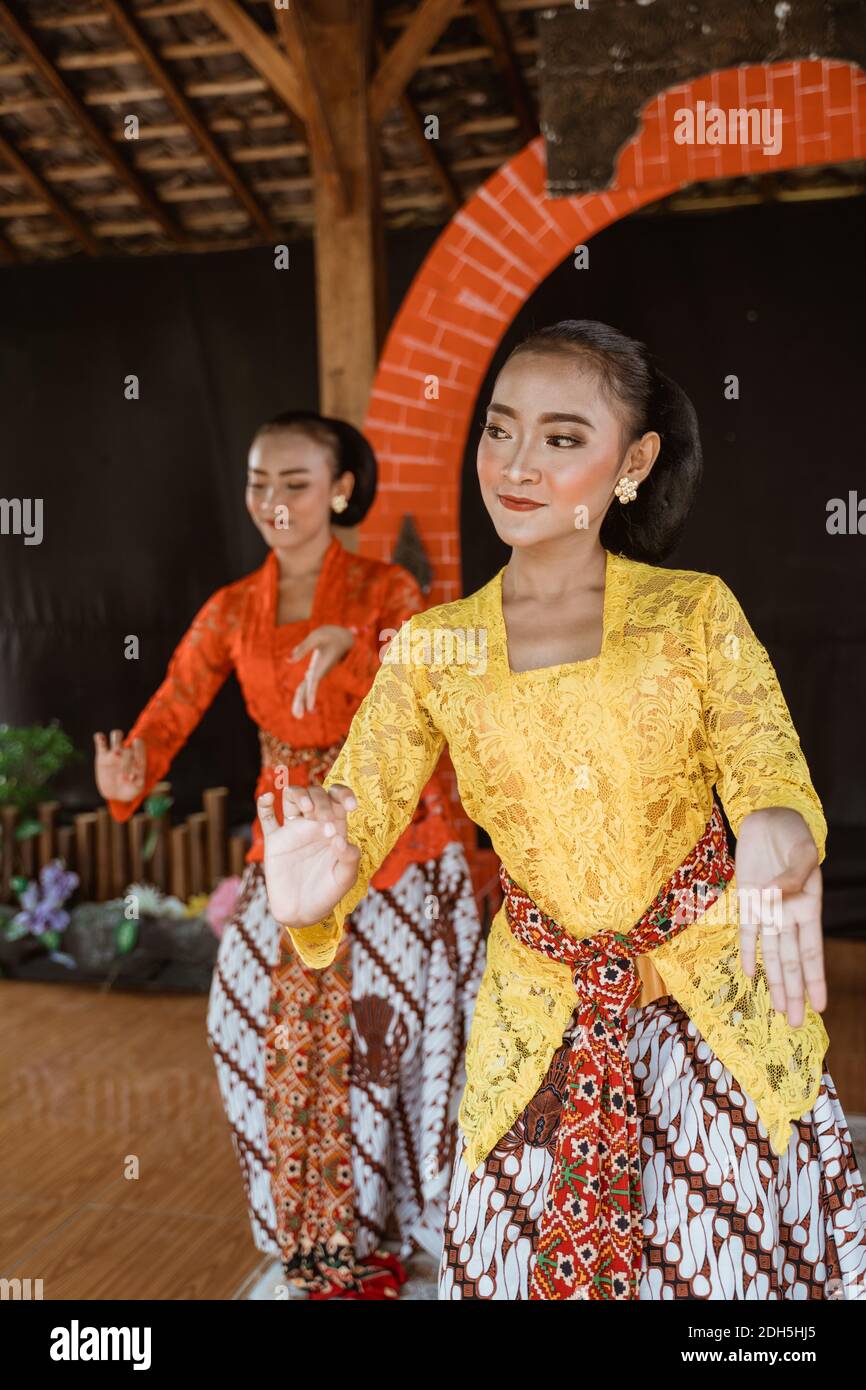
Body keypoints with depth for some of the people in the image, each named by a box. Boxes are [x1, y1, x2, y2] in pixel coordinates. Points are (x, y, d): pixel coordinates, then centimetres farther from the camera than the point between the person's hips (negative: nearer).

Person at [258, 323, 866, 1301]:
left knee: (738, 1261, 8)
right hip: (536, 1025, 1)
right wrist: (310, 891, -32)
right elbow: (355, 817, -7)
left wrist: (775, 839, -40)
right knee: (542, 1263, 9)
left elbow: (769, 773, -15)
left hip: (719, 999, -1)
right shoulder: (431, 649, -1)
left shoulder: (696, 612, -5)